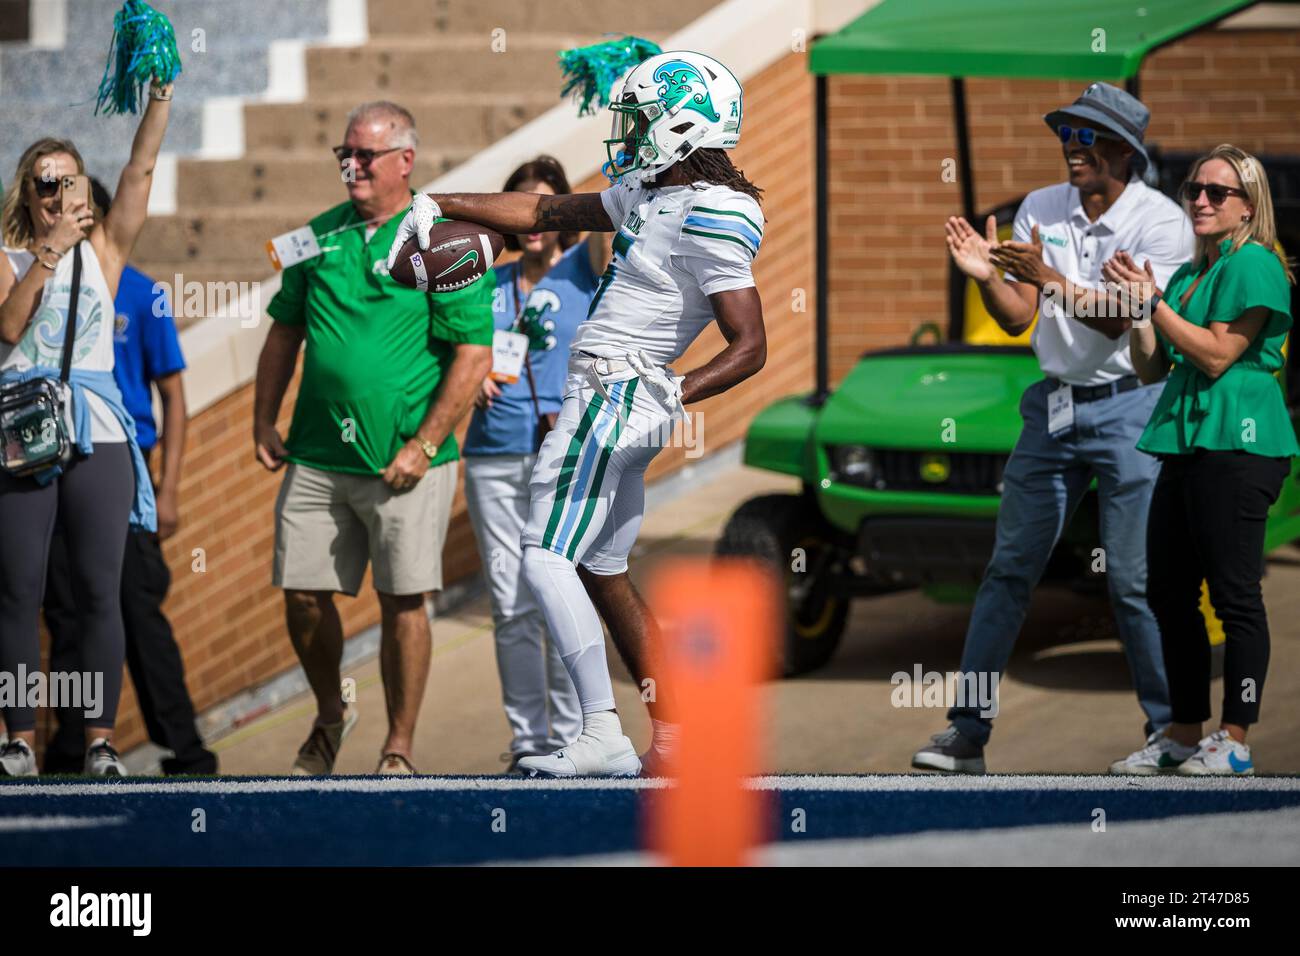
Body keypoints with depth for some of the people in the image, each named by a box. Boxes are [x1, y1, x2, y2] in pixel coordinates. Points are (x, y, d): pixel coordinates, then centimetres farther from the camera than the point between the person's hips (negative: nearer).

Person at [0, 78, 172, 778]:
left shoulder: (103, 248, 11)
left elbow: (140, 172, 2)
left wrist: (160, 97, -6)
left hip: (96, 437, 1)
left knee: (98, 590, -2)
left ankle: (101, 739, 0)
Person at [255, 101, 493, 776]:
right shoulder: (320, 235, 10)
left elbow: (473, 355, -9)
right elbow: (284, 333, 20)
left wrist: (423, 446, -13)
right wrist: (264, 421, 11)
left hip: (405, 463, -5)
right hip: (315, 459, 5)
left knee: (403, 600, -1)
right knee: (303, 595, 6)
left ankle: (399, 749, 10)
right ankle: (330, 715, 31)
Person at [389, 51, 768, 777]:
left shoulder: (709, 224, -18)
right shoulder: (651, 193, 11)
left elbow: (750, 348, -20)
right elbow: (546, 213, 21)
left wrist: (673, 398, -30)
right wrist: (434, 206, 17)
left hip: (617, 395, -10)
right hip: (613, 401, 10)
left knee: (547, 558, -11)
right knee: (603, 571, 14)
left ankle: (604, 738, -15)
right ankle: (675, 737, 15)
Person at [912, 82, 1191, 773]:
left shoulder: (1161, 221, -9)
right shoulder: (1040, 210, 7)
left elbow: (1122, 319, -19)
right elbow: (1017, 318, 5)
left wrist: (1049, 275, -28)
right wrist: (984, 277, -14)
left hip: (1129, 410, -5)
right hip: (1053, 406, 5)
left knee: (1133, 579, -6)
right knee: (1009, 567, 4)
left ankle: (1169, 729, 6)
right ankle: (967, 734, 7)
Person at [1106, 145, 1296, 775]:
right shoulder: (1184, 276, 20)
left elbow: (1217, 355, -14)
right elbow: (1151, 369, 19)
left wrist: (1152, 303, -9)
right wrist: (1137, 307, 4)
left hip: (1235, 445, -9)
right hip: (1185, 443, 10)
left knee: (1234, 594, -7)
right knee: (1170, 593, 10)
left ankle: (1235, 741, -4)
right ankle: (1185, 733, 17)